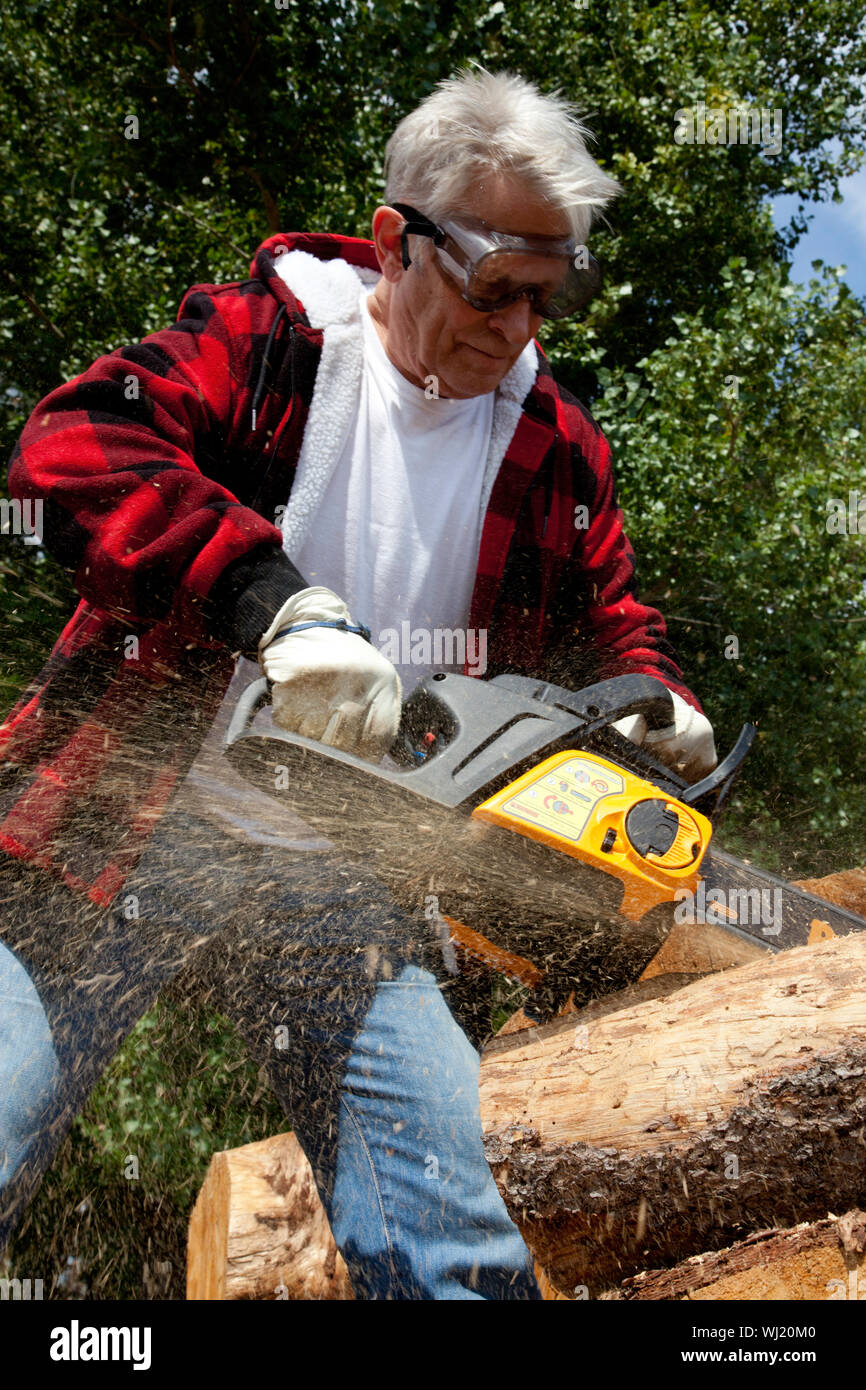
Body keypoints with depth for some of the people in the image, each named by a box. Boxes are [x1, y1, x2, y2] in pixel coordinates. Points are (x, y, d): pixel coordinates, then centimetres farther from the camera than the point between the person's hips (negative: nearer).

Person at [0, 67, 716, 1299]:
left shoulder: (556, 447, 9)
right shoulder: (270, 332, -4)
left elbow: (608, 620, 19)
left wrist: (658, 707, -4)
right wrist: (277, 600, -32)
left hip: (348, 874, 3)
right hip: (127, 823, -2)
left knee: (451, 1244, 0)